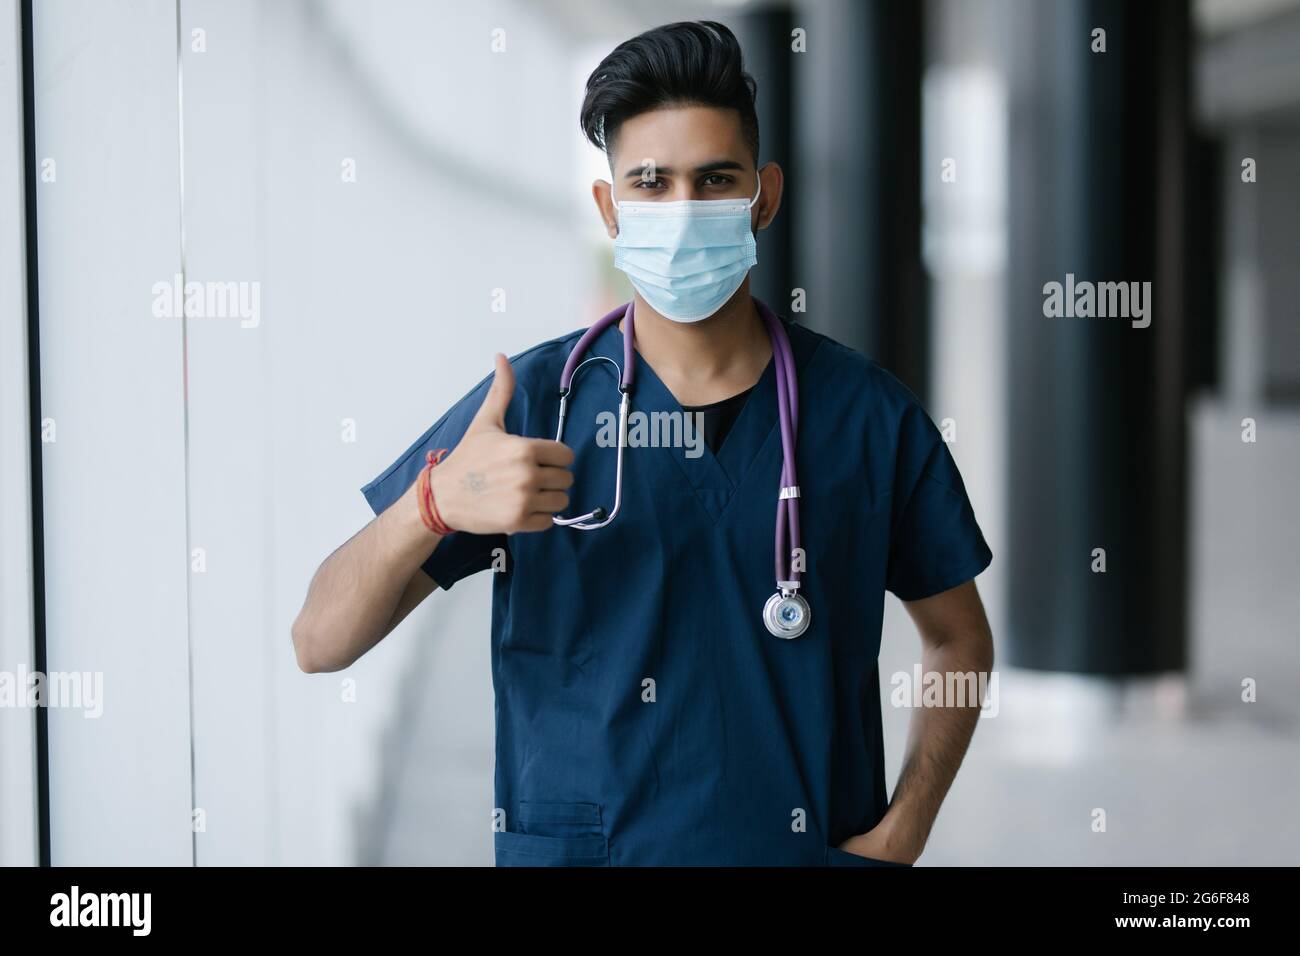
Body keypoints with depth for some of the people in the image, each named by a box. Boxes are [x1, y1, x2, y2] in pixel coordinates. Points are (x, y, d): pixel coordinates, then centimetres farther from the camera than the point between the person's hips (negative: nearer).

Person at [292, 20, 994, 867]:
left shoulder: (867, 411, -7)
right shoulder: (532, 400, -8)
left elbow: (961, 640, 7)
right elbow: (320, 643, -11)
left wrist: (899, 836, -6)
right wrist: (433, 502, -29)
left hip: (810, 848, 0)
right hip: (574, 843, 0)